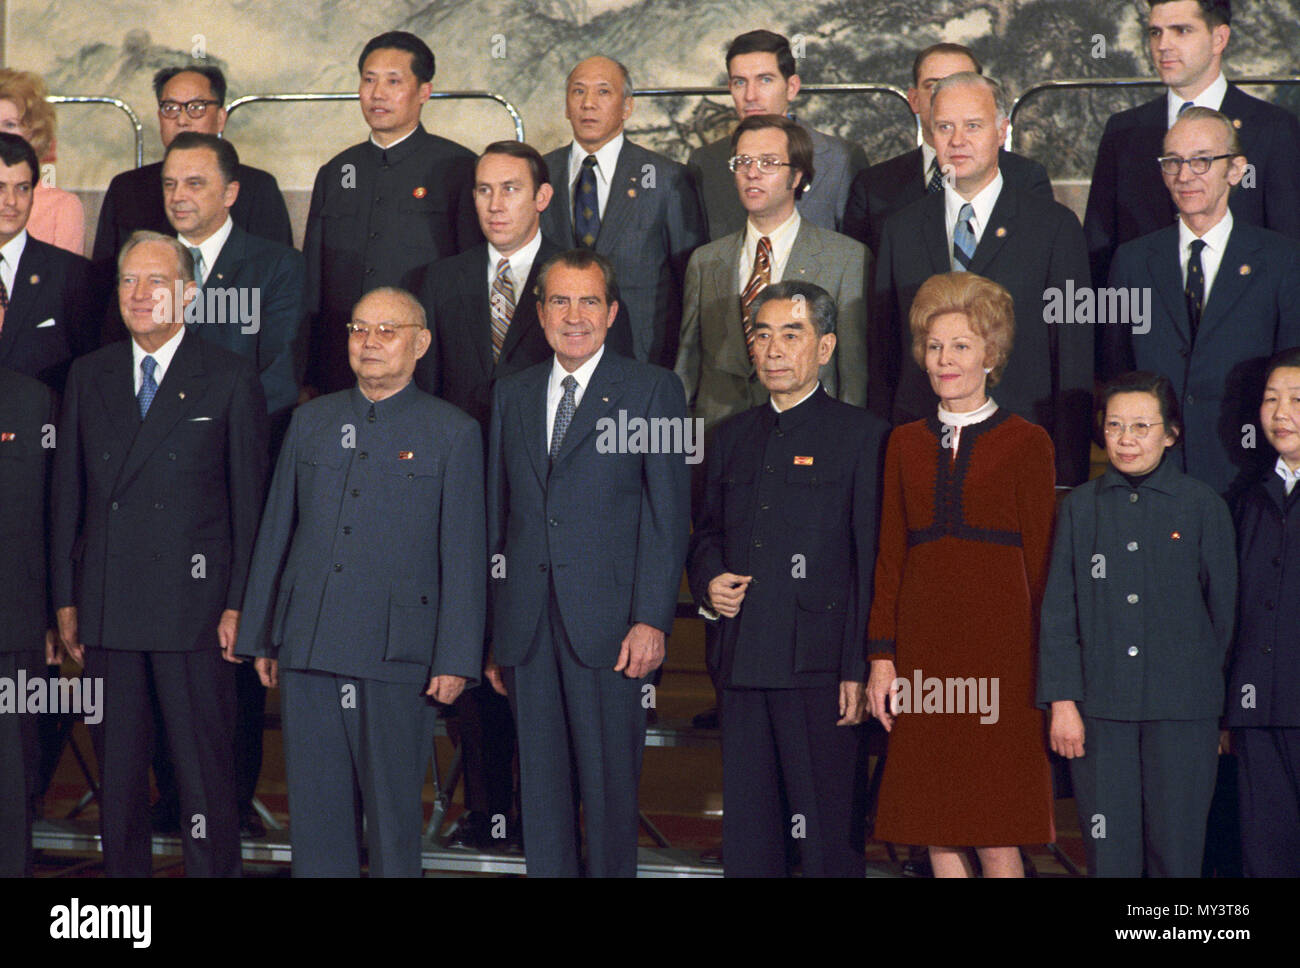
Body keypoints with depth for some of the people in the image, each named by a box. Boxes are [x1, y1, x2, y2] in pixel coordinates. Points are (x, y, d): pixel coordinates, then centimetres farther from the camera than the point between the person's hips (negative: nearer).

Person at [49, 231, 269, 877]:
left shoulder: (230, 380, 1)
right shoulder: (88, 376, 12)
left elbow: (249, 502, 0)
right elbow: (67, 494, 12)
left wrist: (238, 605, -6)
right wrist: (66, 600, 7)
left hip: (192, 605, -4)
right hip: (106, 610, 4)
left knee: (203, 768, 0)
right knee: (116, 769, 10)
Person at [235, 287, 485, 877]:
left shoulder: (452, 432, 2)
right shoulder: (311, 421, 14)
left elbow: (463, 556, -1)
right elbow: (275, 533, 16)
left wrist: (456, 658, -7)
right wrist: (260, 636, 13)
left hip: (396, 650, -4)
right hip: (307, 645, 4)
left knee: (393, 803, 2)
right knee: (313, 800, 7)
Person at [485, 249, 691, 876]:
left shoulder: (653, 390, 2)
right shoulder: (511, 394, 14)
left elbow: (668, 514, -3)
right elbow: (497, 513, 14)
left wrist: (651, 619, -11)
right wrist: (490, 631, 9)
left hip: (606, 625, -4)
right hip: (526, 625, 4)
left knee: (610, 781, 0)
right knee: (540, 784, 8)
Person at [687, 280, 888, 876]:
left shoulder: (862, 435, -1)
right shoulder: (732, 436, 17)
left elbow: (871, 563, -6)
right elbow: (707, 531, 27)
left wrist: (859, 669, -12)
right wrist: (708, 580, 3)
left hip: (819, 665, -5)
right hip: (743, 662, 6)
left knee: (827, 832, -3)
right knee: (745, 828, 9)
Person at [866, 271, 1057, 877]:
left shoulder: (1025, 443, 3)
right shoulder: (905, 444, 13)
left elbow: (1039, 558, 1)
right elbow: (890, 555, 11)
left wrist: (1044, 666, -4)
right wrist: (882, 655, 3)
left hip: (998, 645, -3)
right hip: (924, 648, 4)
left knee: (995, 840, -4)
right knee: (936, 837, 4)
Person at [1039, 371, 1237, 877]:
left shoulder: (1204, 506, 2)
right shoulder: (1080, 506, 7)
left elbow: (1224, 608, 7)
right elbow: (1059, 612, 6)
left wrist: (1216, 700, 9)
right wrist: (1062, 701, -2)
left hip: (1182, 714, -1)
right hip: (1100, 710, 1)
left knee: (1176, 851, 2)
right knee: (1108, 852, 3)